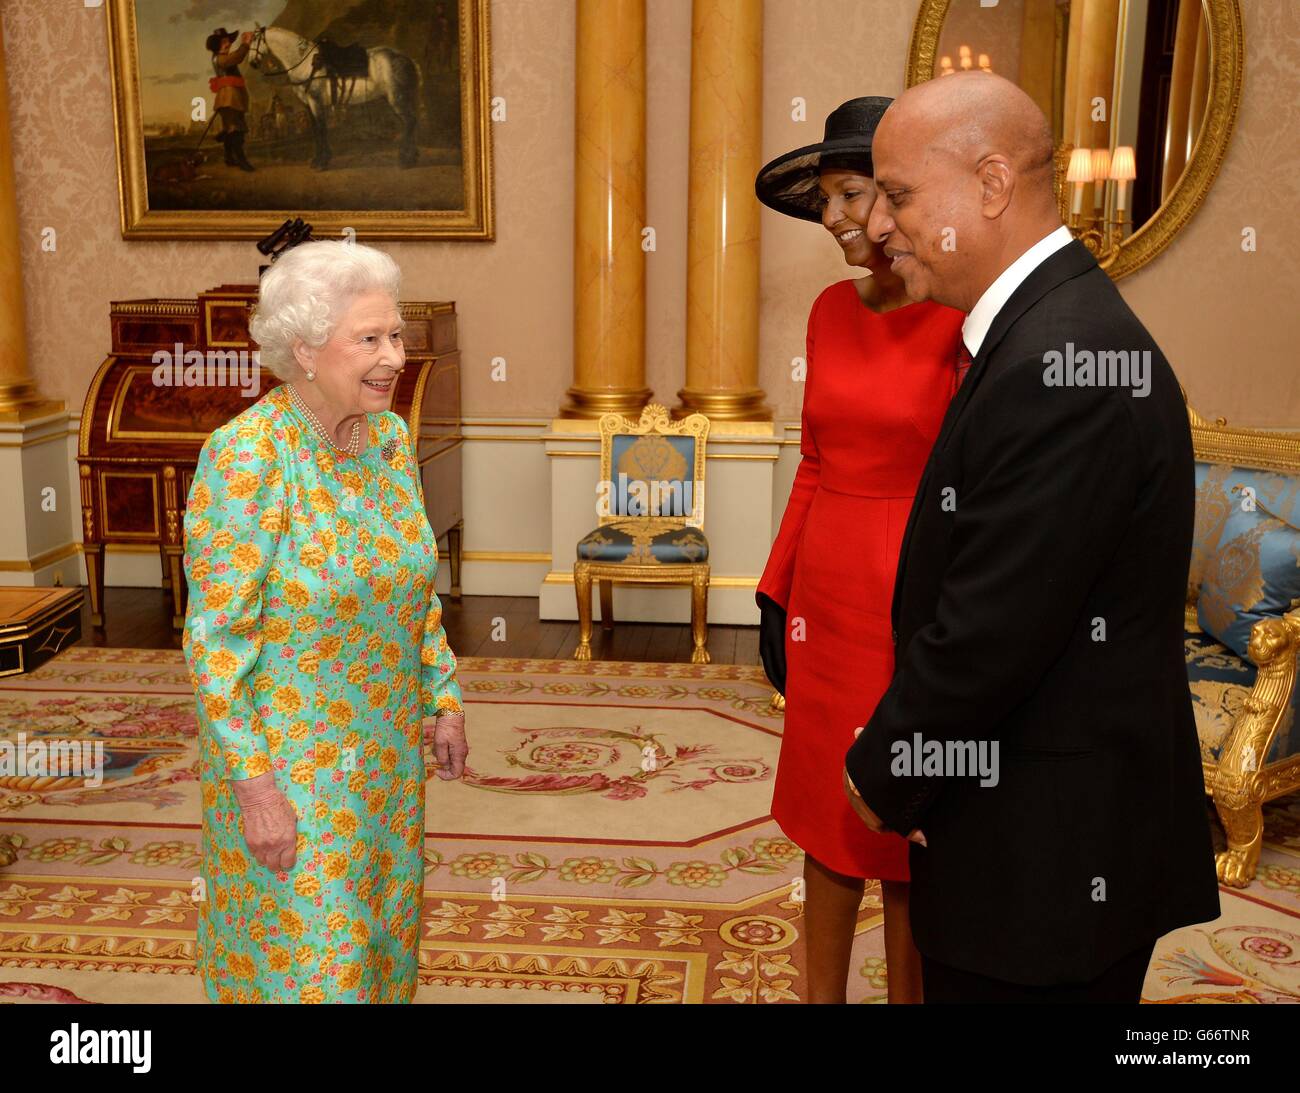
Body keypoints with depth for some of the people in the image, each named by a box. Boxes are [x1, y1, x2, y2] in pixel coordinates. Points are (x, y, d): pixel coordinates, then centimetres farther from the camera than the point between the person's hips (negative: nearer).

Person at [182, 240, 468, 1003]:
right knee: (300, 957, 8)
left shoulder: (390, 438, -2)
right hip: (288, 761, -6)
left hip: (386, 752, 6)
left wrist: (444, 696, 9)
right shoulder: (247, 455, -21)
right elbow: (216, 638, -19)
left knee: (377, 938, 21)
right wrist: (253, 784, -19)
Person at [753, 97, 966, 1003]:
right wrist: (777, 591, 12)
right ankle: (822, 993, 36)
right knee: (826, 810, 17)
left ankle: (910, 991, 32)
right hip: (827, 589, 6)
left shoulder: (965, 317, -13)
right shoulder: (832, 311, 6)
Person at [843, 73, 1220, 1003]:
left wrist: (883, 777, -7)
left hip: (1048, 851, -9)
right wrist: (898, 759, 6)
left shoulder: (1059, 364, -26)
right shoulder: (1058, 325, 7)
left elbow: (987, 634, -24)